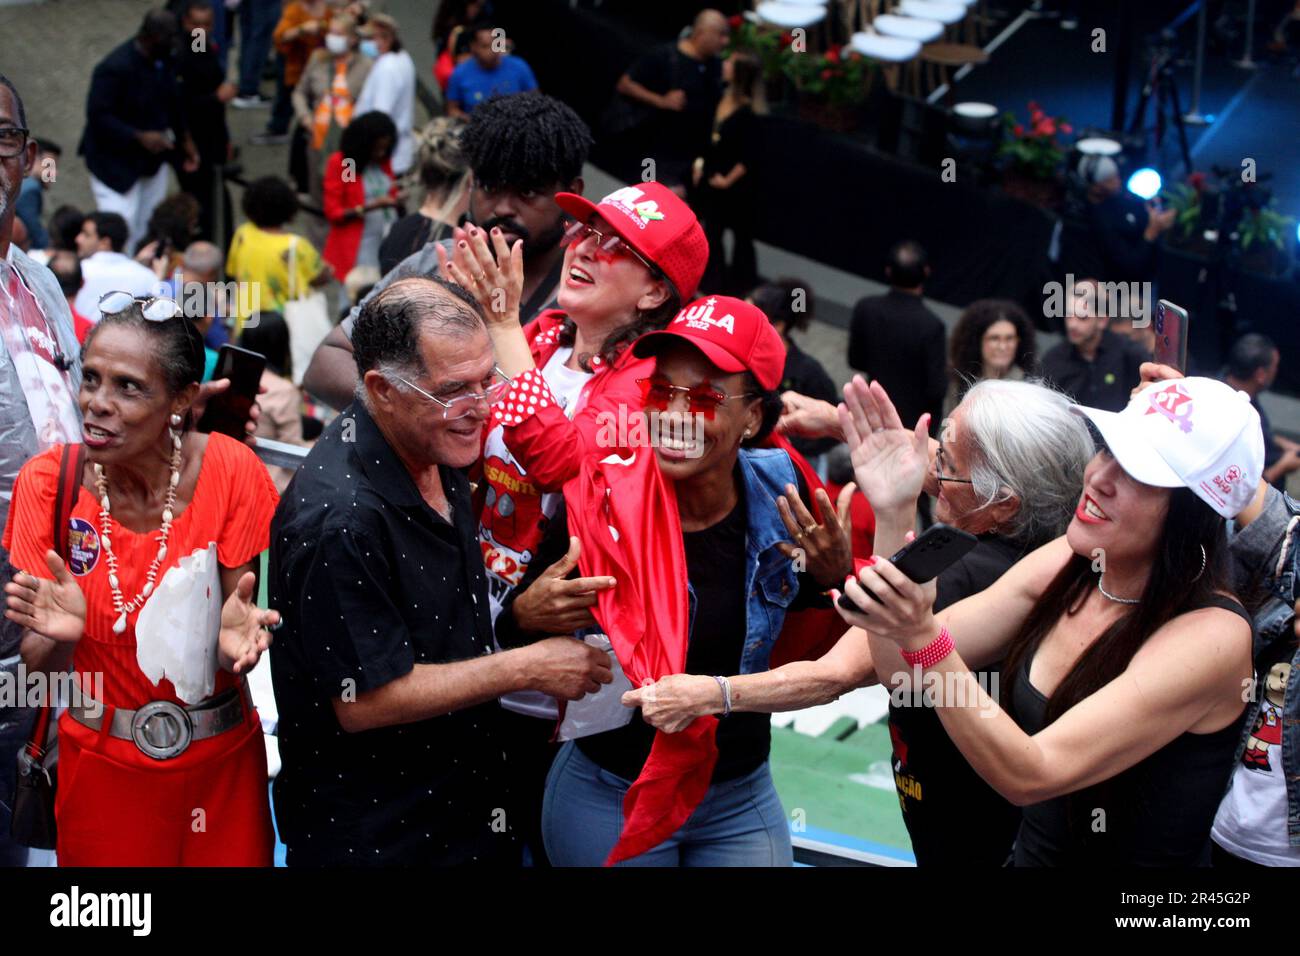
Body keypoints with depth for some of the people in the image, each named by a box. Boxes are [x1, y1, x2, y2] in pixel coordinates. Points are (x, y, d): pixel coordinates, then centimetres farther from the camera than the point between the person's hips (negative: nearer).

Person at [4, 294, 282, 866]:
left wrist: (236, 636, -32)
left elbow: (235, 653, -10)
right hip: (99, 764, 1)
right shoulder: (47, 481, -12)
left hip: (222, 761, 0)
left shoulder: (231, 471, -15)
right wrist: (58, 634, -31)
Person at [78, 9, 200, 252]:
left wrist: (184, 138, 10)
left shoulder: (163, 59, -4)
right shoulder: (115, 68, -28)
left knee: (149, 228, 15)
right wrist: (139, 137, -32)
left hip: (153, 158, 7)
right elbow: (97, 115, -26)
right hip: (116, 161, -7)